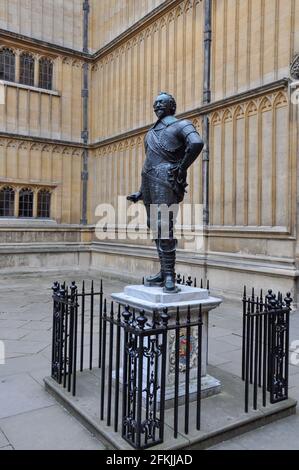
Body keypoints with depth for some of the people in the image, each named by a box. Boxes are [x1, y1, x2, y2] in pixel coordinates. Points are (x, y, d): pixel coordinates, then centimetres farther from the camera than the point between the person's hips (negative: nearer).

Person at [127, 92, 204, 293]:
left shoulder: (181, 125, 3)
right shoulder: (151, 133, 27)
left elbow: (197, 143, -18)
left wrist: (182, 169, -15)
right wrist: (141, 193, 21)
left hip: (165, 179, -8)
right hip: (148, 179, 8)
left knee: (164, 226, -17)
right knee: (155, 226, 6)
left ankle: (170, 276, -14)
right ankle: (164, 272, 12)